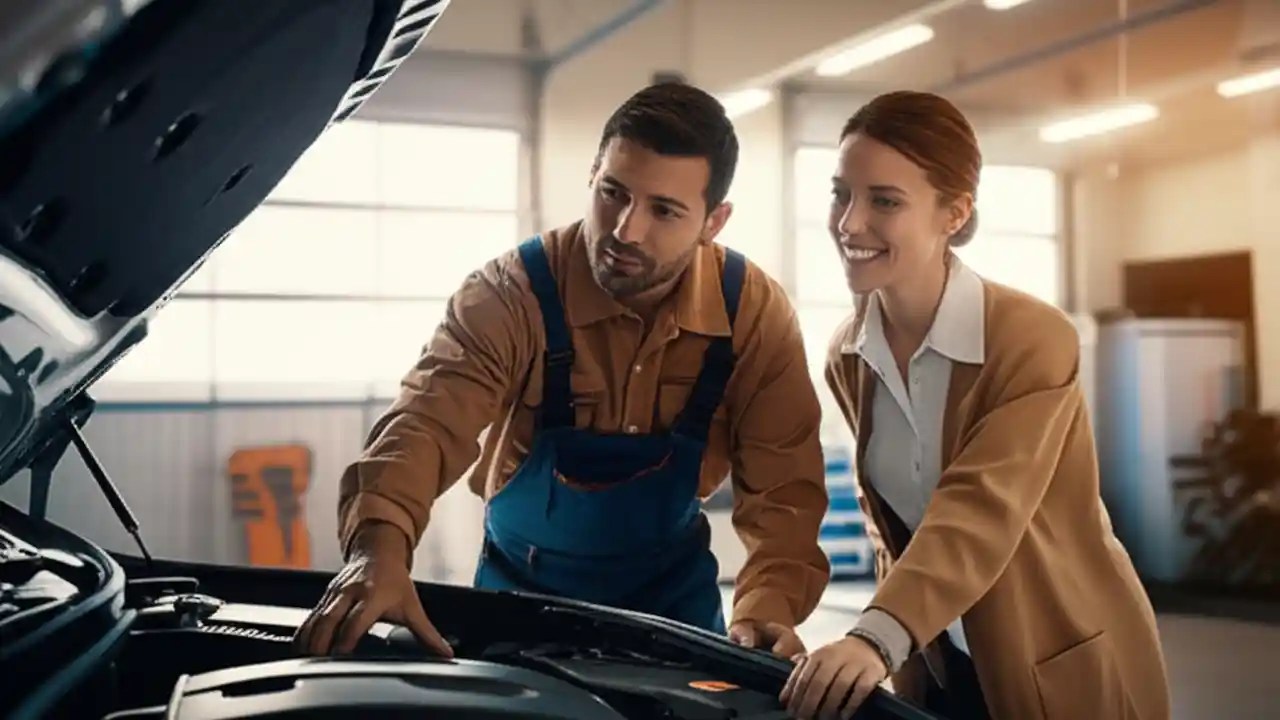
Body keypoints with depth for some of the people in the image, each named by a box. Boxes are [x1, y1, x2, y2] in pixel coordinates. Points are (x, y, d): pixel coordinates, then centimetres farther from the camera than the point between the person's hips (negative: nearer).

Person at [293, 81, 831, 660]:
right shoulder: (511, 294, -25)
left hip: (672, 585, 1)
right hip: (525, 582, -1)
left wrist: (767, 605, -40)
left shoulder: (755, 314, -19)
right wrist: (379, 551, -59)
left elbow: (783, 483, -21)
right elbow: (427, 423, -39)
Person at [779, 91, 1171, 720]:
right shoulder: (849, 356, -4)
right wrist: (884, 635, -4)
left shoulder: (1034, 340, -21)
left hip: (1065, 664, -5)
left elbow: (982, 511, -33)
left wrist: (879, 637, -45)